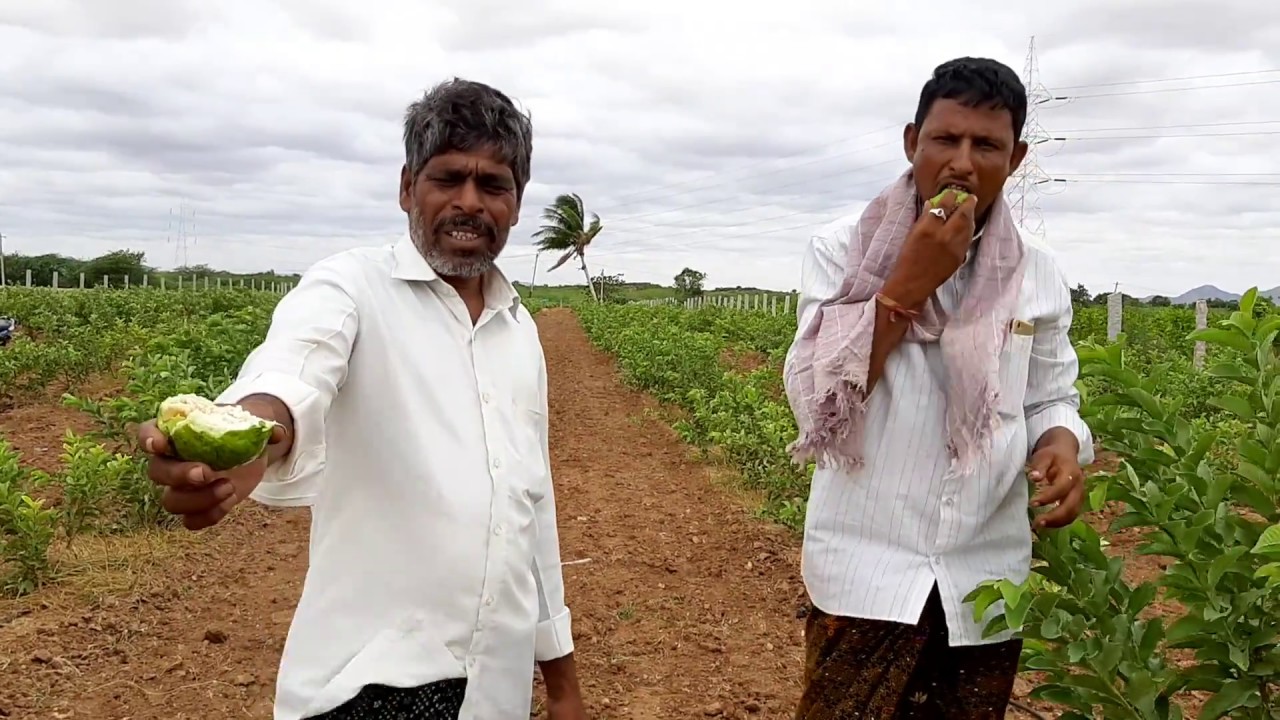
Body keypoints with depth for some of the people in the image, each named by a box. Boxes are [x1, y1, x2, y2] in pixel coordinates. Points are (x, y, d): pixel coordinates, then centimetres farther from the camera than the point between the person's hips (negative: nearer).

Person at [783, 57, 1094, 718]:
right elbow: (816, 402, -14)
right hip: (865, 572, -3)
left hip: (987, 581, 3)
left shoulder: (1038, 278, 3)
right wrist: (907, 282, -20)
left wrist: (1063, 447, -13)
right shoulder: (841, 251, -6)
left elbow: (1050, 402, 11)